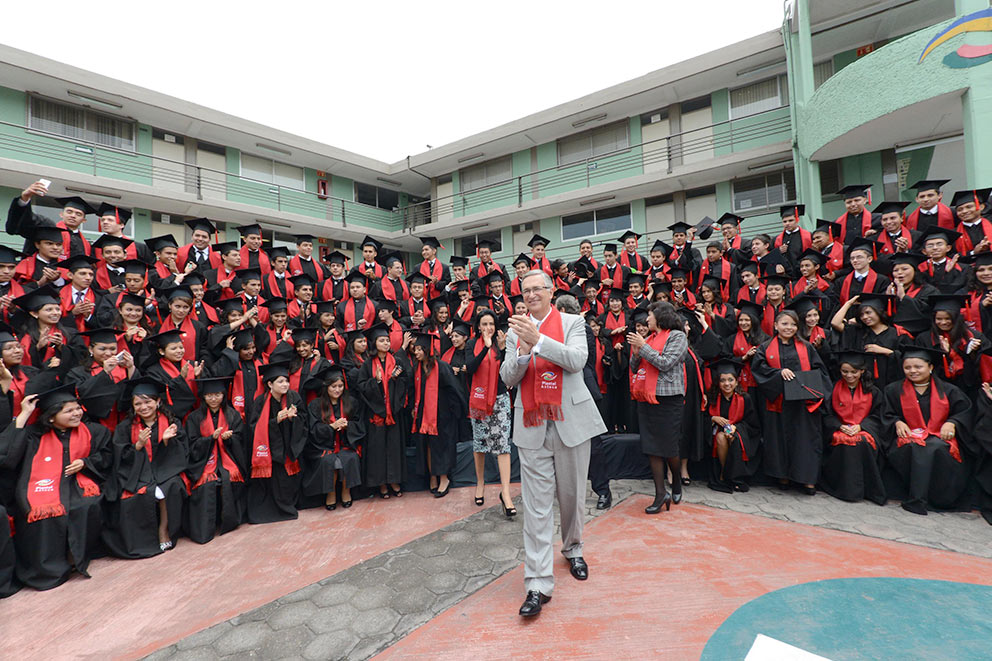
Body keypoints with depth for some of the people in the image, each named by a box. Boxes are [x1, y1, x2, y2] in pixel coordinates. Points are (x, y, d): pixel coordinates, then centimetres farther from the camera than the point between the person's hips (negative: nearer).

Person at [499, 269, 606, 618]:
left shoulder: (572, 322, 3)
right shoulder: (515, 332, 10)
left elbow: (577, 360, -14)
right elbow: (508, 378, 2)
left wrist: (538, 339, -23)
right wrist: (524, 350, -16)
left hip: (570, 420, -1)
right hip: (532, 426, 1)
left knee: (572, 495, 14)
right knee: (536, 506, 0)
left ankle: (573, 550, 41)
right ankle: (538, 584, 7)